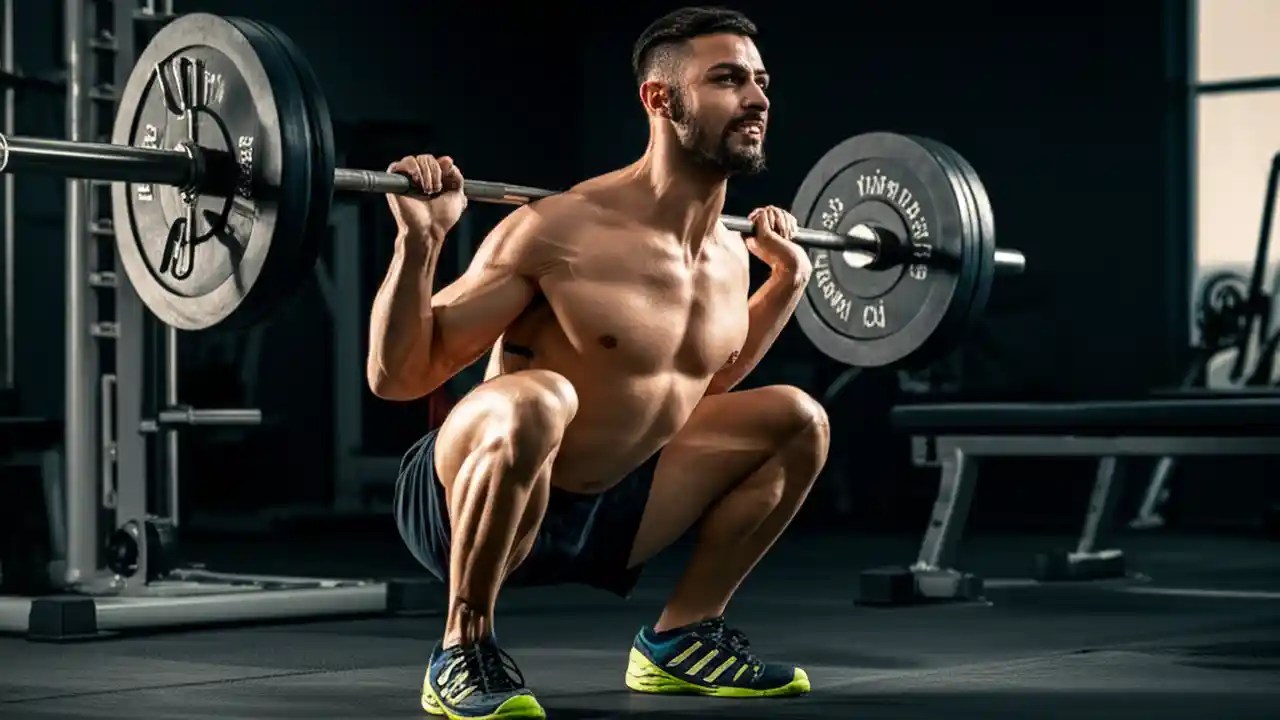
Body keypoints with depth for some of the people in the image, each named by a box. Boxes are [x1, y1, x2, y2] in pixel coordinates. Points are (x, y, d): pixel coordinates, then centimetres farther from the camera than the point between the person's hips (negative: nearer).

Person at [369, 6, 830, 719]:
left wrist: (790, 274, 20)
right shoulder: (561, 232, -22)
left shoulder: (729, 254, 2)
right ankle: (465, 652, -19)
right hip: (462, 506, -8)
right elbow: (397, 377, -19)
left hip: (602, 514, 8)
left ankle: (682, 636, 15)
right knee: (537, 401, -40)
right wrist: (420, 239, -30)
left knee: (799, 420, 7)